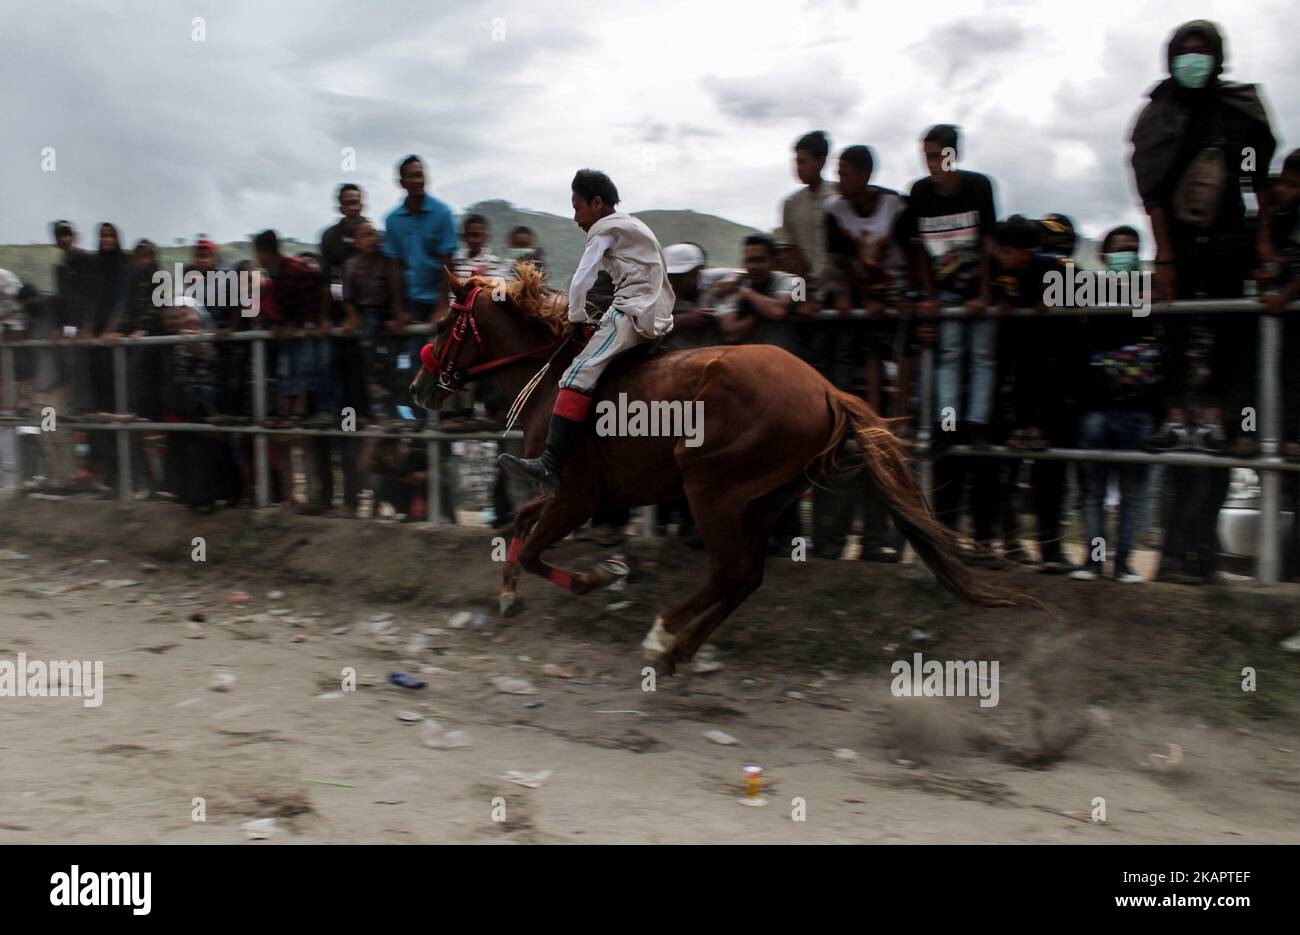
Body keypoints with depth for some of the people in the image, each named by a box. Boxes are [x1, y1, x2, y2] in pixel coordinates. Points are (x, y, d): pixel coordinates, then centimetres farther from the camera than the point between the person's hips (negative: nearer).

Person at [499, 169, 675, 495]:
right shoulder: (632, 227, 28)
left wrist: (577, 318, 7)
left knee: (580, 374, -21)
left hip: (634, 313, -10)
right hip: (658, 316, 10)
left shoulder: (605, 228, 0)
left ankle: (550, 465, -35)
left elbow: (581, 280, -6)